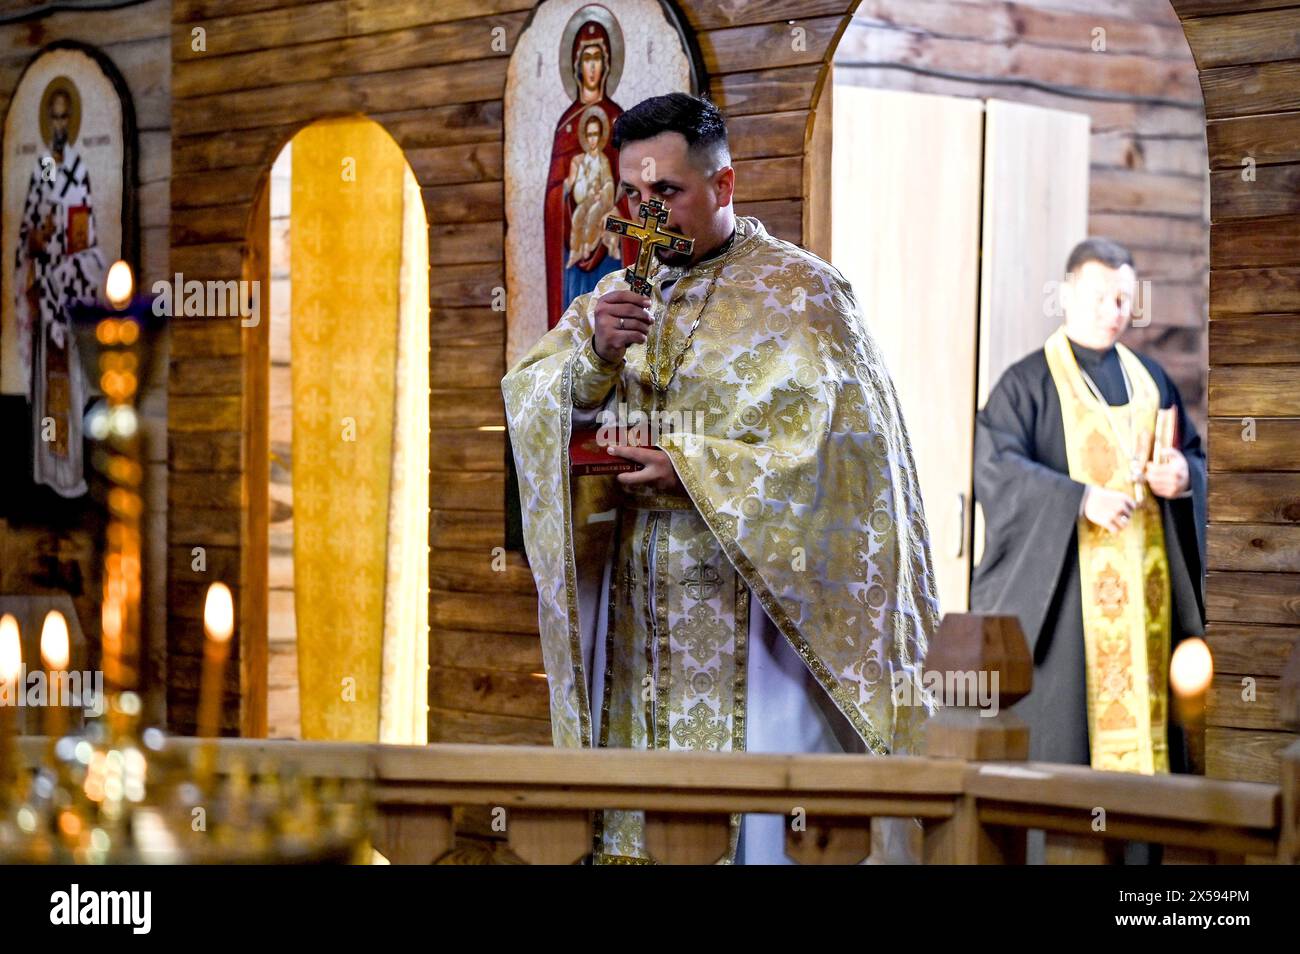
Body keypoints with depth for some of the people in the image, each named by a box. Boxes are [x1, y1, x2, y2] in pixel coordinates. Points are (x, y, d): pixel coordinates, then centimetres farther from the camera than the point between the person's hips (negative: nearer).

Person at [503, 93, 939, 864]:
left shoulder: (797, 293, -3)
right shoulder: (622, 296, 15)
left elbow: (836, 443, -12)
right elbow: (528, 402, 5)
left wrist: (693, 472, -16)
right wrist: (592, 351, -15)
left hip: (754, 611, -5)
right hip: (636, 615, 5)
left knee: (758, 809, -6)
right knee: (640, 804, 4)